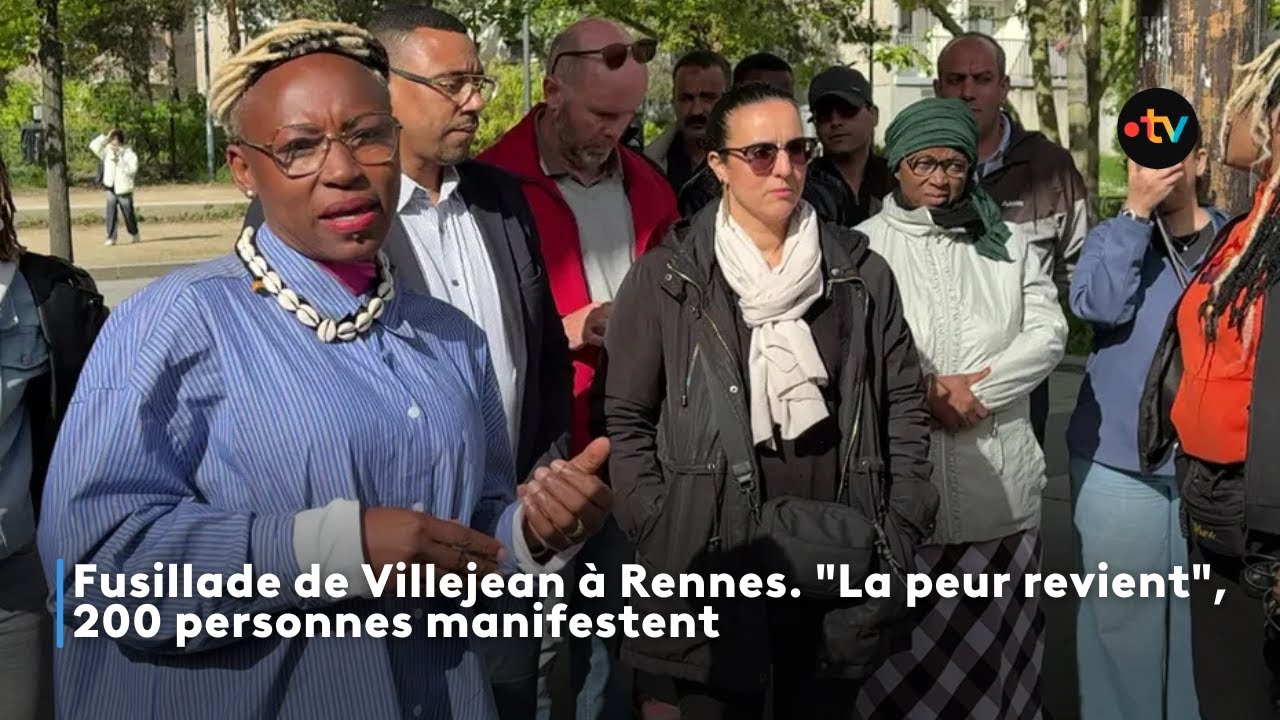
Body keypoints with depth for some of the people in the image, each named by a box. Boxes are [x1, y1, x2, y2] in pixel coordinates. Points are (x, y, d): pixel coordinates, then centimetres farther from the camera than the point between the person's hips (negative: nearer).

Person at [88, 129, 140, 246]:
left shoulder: (130, 154, -9)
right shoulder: (108, 151, 4)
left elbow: (132, 170, -21)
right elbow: (93, 146, -1)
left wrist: (119, 159, -25)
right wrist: (105, 137, -9)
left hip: (124, 190, -3)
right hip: (111, 189, 3)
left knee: (128, 214, 11)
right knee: (111, 213, -5)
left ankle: (134, 234, 32)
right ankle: (111, 237, -2)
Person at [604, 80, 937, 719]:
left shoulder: (862, 273, 6)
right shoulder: (667, 278, -2)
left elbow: (904, 400, 10)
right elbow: (626, 416, -1)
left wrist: (903, 528, 2)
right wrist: (660, 538, -9)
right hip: (713, 565, -2)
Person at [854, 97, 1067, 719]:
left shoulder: (1009, 245, 14)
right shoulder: (863, 246, 6)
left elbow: (1048, 333, 4)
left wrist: (980, 390, -10)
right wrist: (923, 392, -13)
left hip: (998, 477, 2)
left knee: (993, 637, 7)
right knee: (901, 644, 0)